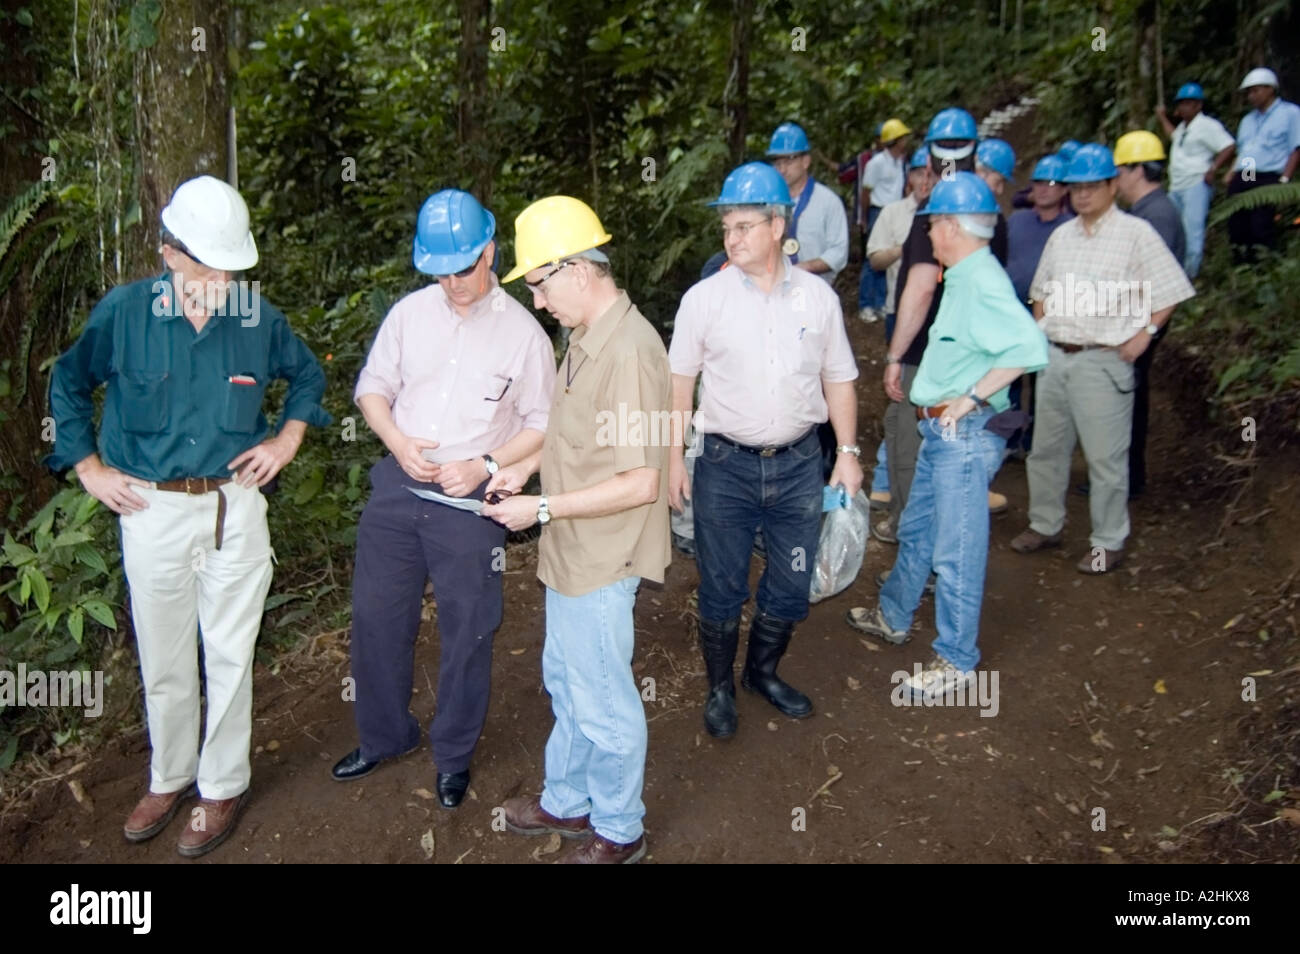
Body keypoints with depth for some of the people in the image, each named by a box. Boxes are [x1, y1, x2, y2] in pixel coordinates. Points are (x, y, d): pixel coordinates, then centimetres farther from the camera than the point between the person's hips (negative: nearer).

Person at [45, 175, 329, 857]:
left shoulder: (257, 314, -3)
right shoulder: (125, 311, -5)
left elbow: (308, 376, 15)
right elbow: (68, 383, 10)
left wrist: (286, 440, 5)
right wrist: (90, 468, 5)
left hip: (234, 508, 0)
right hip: (152, 511, 0)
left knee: (230, 654, 7)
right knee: (163, 660, 13)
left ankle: (223, 786, 25)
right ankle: (169, 778, 34)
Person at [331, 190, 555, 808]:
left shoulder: (522, 331, -4)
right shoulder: (410, 313, 4)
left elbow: (542, 425, -1)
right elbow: (372, 387, 11)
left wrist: (486, 464, -14)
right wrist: (398, 443, -7)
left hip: (469, 500, -3)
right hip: (396, 485, 4)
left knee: (465, 630, 7)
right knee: (375, 614, 12)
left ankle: (454, 754, 29)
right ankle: (384, 735, 35)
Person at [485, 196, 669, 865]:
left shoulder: (628, 352, -26)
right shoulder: (588, 337, 4)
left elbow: (641, 483, -27)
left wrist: (540, 507, -22)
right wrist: (529, 464, 5)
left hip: (601, 562, -10)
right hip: (572, 553, 10)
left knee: (603, 703, 9)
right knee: (565, 683, 24)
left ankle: (619, 832, 32)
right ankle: (567, 801, 45)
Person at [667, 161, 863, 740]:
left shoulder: (817, 297, 1)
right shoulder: (705, 298, -5)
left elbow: (838, 379, 9)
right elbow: (679, 382, 0)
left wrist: (847, 451, 5)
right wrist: (675, 459, -2)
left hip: (798, 463, 2)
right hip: (727, 464, -2)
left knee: (792, 586, 13)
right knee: (722, 588, 8)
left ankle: (763, 672, 38)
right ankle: (720, 687, 30)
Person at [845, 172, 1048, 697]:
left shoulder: (982, 281, -19)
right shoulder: (964, 278, 12)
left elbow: (1030, 348, -32)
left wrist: (971, 397, -25)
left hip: (965, 435, -10)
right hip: (942, 433, 11)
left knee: (955, 551, 0)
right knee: (916, 531, 23)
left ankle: (956, 660, 14)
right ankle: (893, 617, 41)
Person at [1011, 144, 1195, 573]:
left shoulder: (1135, 233, -5)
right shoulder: (1061, 235, 13)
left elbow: (1170, 291, -5)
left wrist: (1144, 333, -11)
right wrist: (1042, 328, 11)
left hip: (1102, 361, -6)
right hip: (1054, 356, 6)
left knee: (1105, 457, -1)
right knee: (1046, 448, 15)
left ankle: (1109, 542, 11)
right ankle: (1045, 525, 30)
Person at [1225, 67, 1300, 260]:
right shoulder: (1248, 119, 26)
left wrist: (1284, 180, -12)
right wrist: (1230, 175, 9)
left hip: (1268, 178, -6)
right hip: (1241, 179, 6)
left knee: (1261, 228, -17)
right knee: (1236, 228, 0)